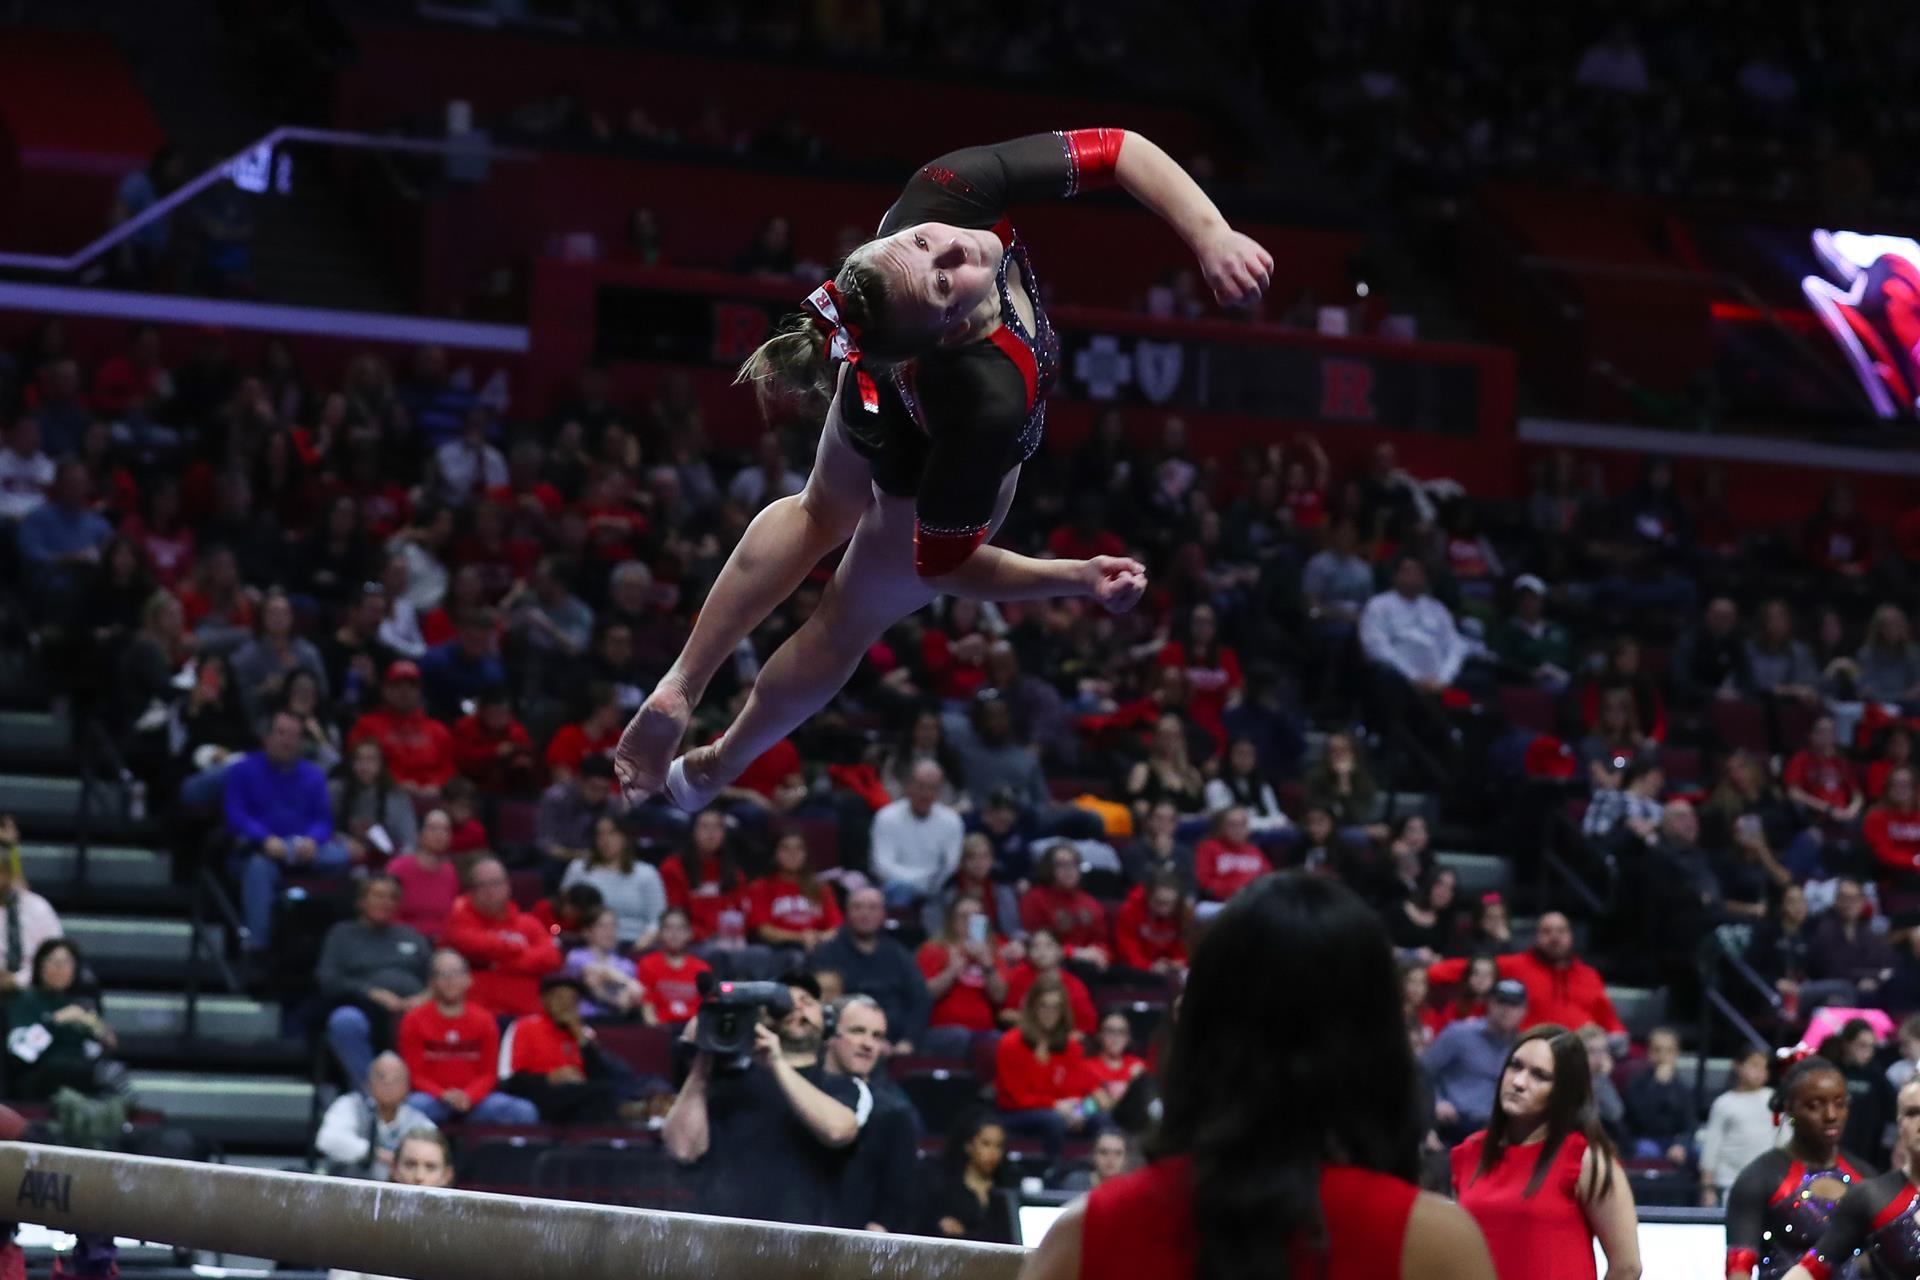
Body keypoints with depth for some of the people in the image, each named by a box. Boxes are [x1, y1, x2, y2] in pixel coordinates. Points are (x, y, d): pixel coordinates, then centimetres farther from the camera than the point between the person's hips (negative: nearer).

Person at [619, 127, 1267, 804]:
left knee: (822, 514, 36)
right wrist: (1078, 578, -38)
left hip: (880, 394, 5)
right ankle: (717, 768, 48)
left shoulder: (941, 194, -44)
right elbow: (941, 564, -35)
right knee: (847, 623, 25)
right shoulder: (987, 408, -53)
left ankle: (678, 690, 49)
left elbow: (1117, 150, -36)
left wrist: (1212, 238, -45)